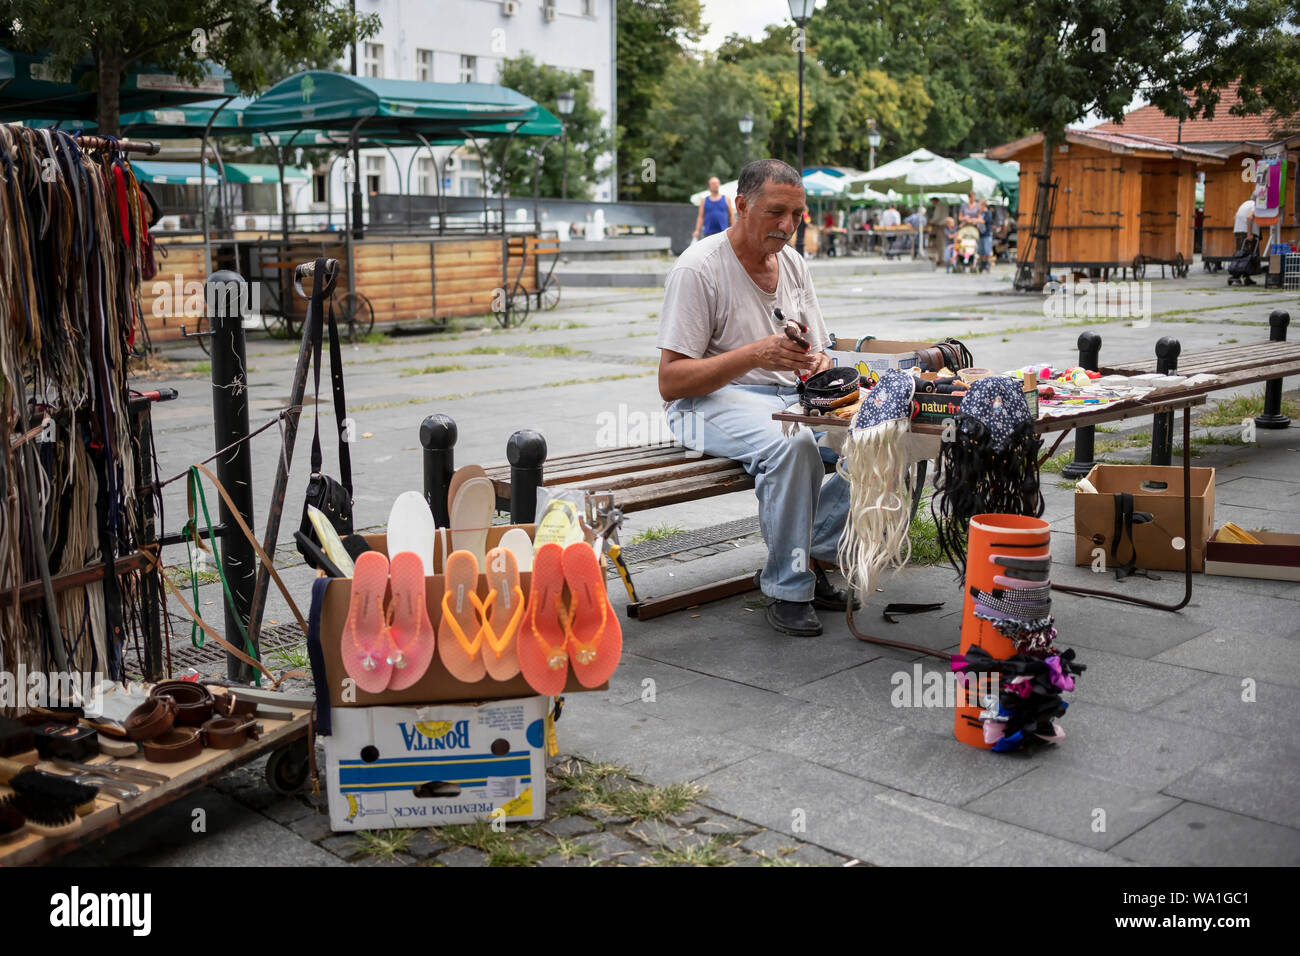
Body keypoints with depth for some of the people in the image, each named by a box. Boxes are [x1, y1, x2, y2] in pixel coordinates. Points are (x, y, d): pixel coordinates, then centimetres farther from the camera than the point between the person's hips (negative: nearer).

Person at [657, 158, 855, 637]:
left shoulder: (792, 263, 12)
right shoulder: (698, 268, -11)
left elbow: (817, 352, 19)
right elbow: (670, 381, -15)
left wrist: (819, 364, -8)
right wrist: (755, 354, -26)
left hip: (790, 398, 7)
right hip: (710, 402, -7)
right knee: (793, 443, -38)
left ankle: (810, 557, -4)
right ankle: (786, 591, -23)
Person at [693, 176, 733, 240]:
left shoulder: (726, 199, 10)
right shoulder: (704, 201, 12)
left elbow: (731, 215, 10)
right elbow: (700, 217, 9)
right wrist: (697, 230, -2)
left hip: (723, 233, 0)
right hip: (709, 233, 0)